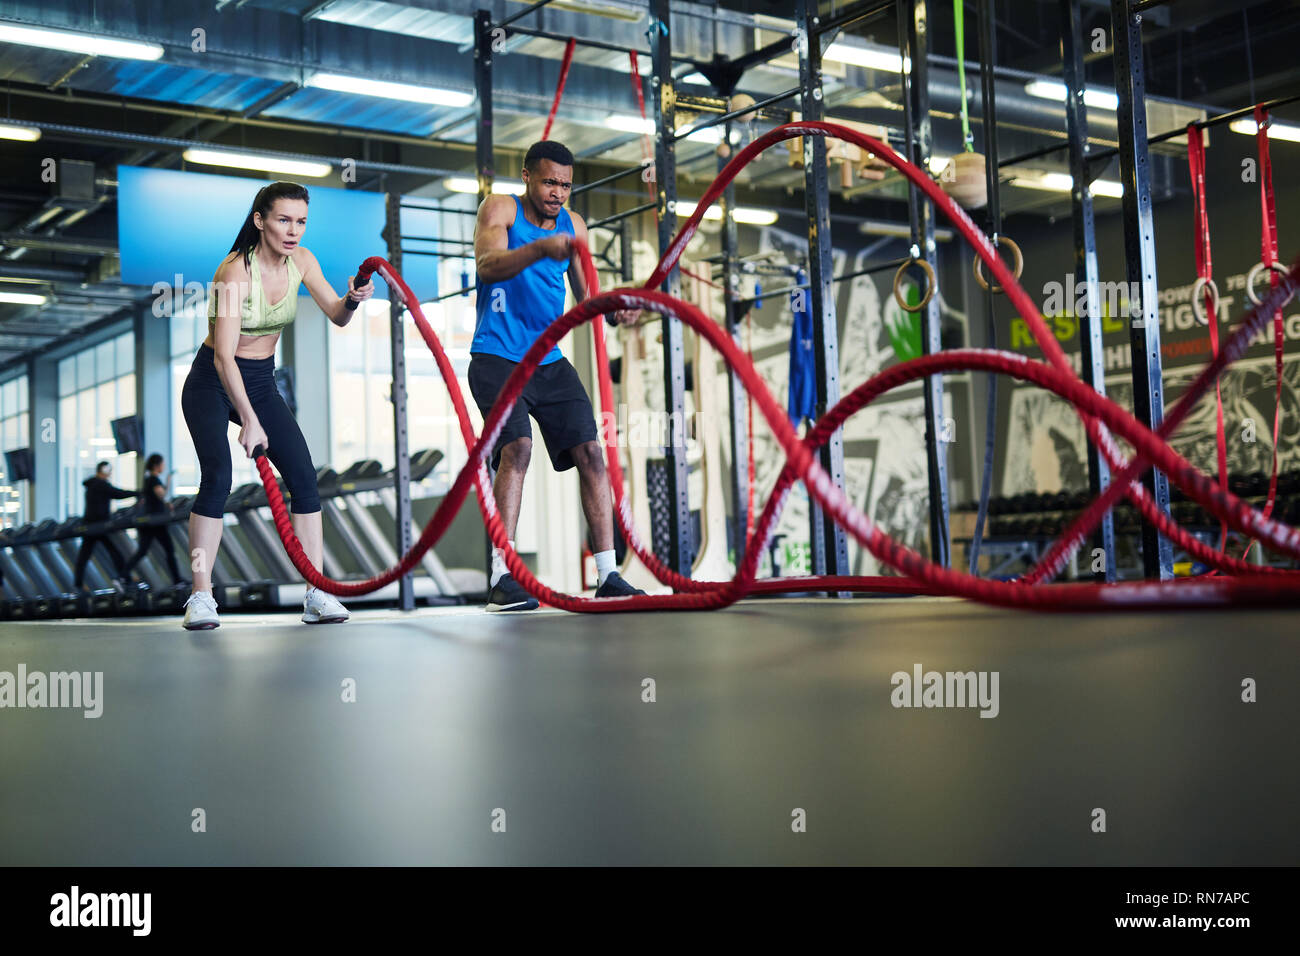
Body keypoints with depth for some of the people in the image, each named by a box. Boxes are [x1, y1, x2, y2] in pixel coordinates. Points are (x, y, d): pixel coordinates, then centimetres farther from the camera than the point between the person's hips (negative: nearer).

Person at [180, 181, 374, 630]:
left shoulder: (300, 260, -5)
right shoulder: (236, 270, -24)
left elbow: (336, 316, -4)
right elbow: (224, 356, -30)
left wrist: (353, 300, -28)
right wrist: (249, 421, -36)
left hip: (262, 384, 6)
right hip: (213, 383, -6)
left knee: (303, 476, -8)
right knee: (217, 476, -24)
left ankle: (317, 594, -6)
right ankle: (200, 596, -16)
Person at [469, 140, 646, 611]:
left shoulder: (573, 225, 11)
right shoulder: (499, 209, -2)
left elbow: (584, 296, 9)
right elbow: (488, 266, -21)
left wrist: (612, 308, -13)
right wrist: (540, 248, -38)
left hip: (550, 361, 6)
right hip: (497, 358, -5)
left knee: (590, 453, -4)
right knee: (516, 449, -22)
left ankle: (607, 576, 1)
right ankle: (502, 578, -22)